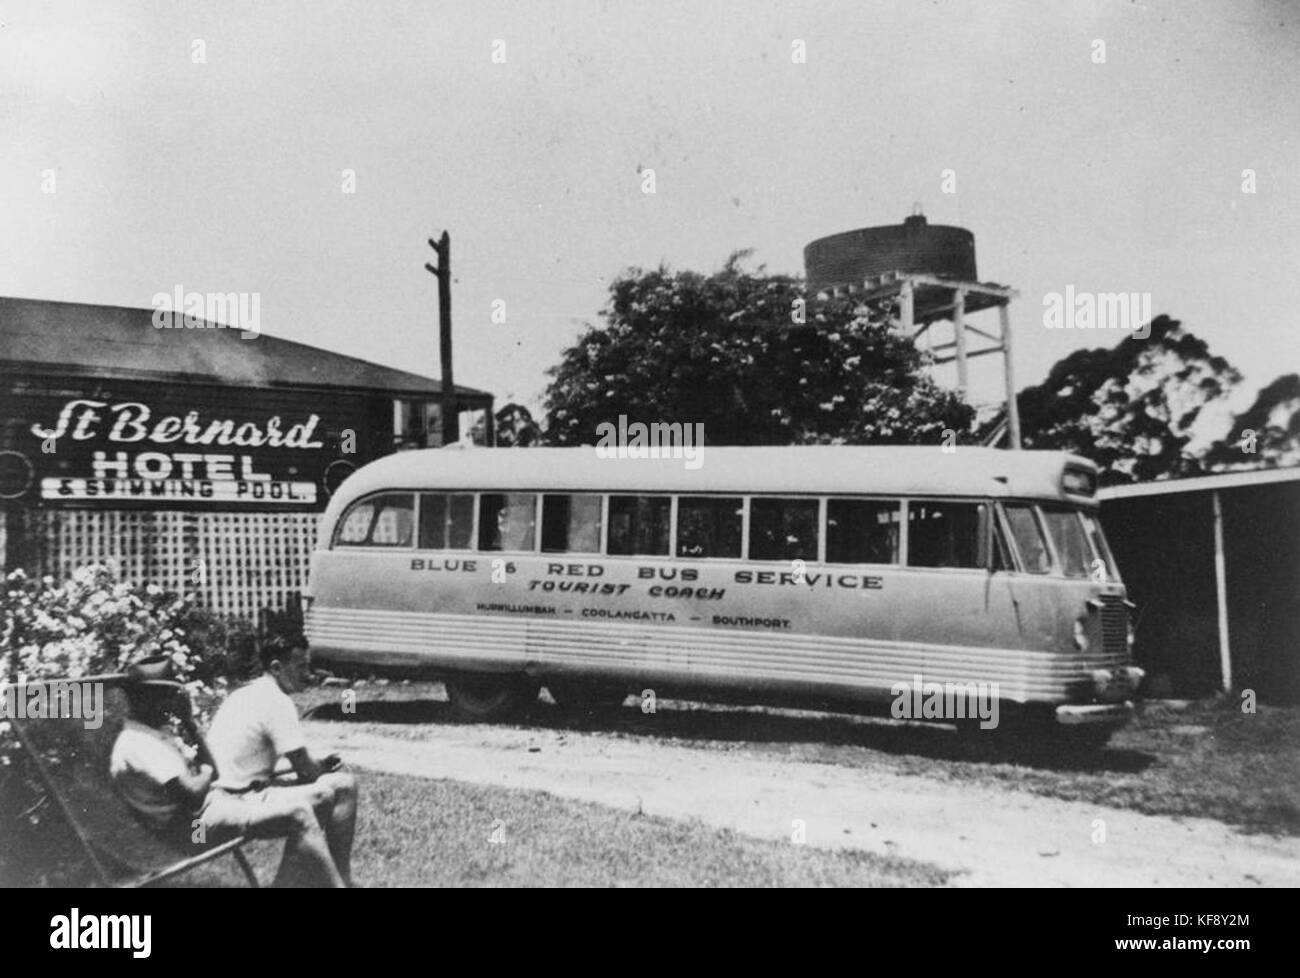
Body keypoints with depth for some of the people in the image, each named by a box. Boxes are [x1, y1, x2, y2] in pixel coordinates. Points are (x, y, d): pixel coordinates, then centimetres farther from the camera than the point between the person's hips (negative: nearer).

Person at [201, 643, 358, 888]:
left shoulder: (246, 694, 14)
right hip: (227, 806, -10)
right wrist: (323, 768, 10)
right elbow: (305, 770, -12)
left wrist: (320, 767, 7)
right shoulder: (277, 702, -15)